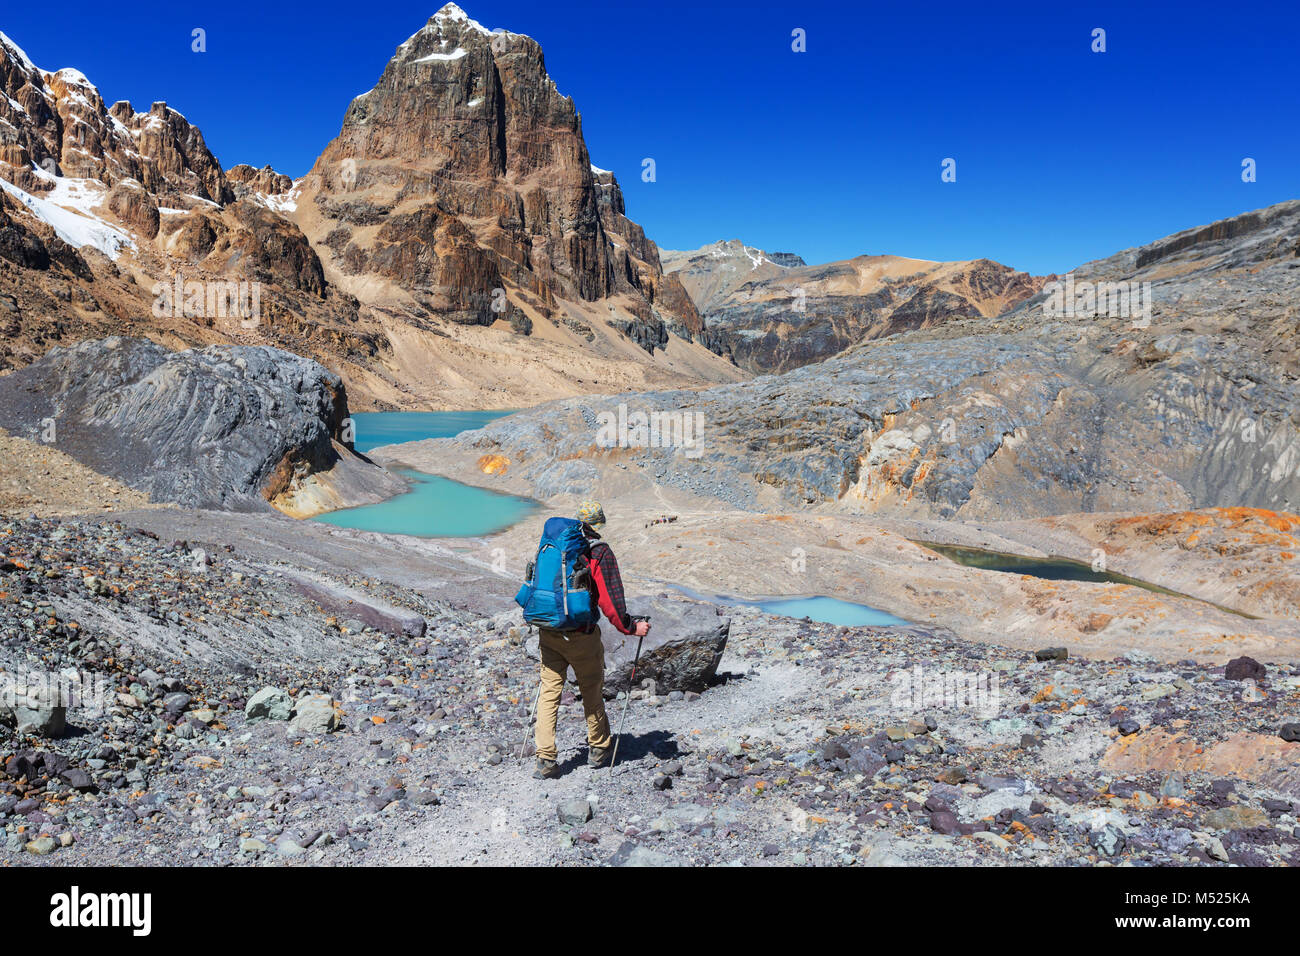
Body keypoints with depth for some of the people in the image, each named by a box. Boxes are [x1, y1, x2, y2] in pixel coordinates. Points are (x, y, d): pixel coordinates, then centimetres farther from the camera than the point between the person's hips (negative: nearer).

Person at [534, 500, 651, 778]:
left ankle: (545, 759, 4)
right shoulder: (601, 553, -9)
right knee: (592, 692, 14)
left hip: (548, 632, 4)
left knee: (549, 692, 8)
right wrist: (630, 627, -3)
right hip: (581, 635, -4)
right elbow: (610, 599, -14)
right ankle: (598, 750, 29)